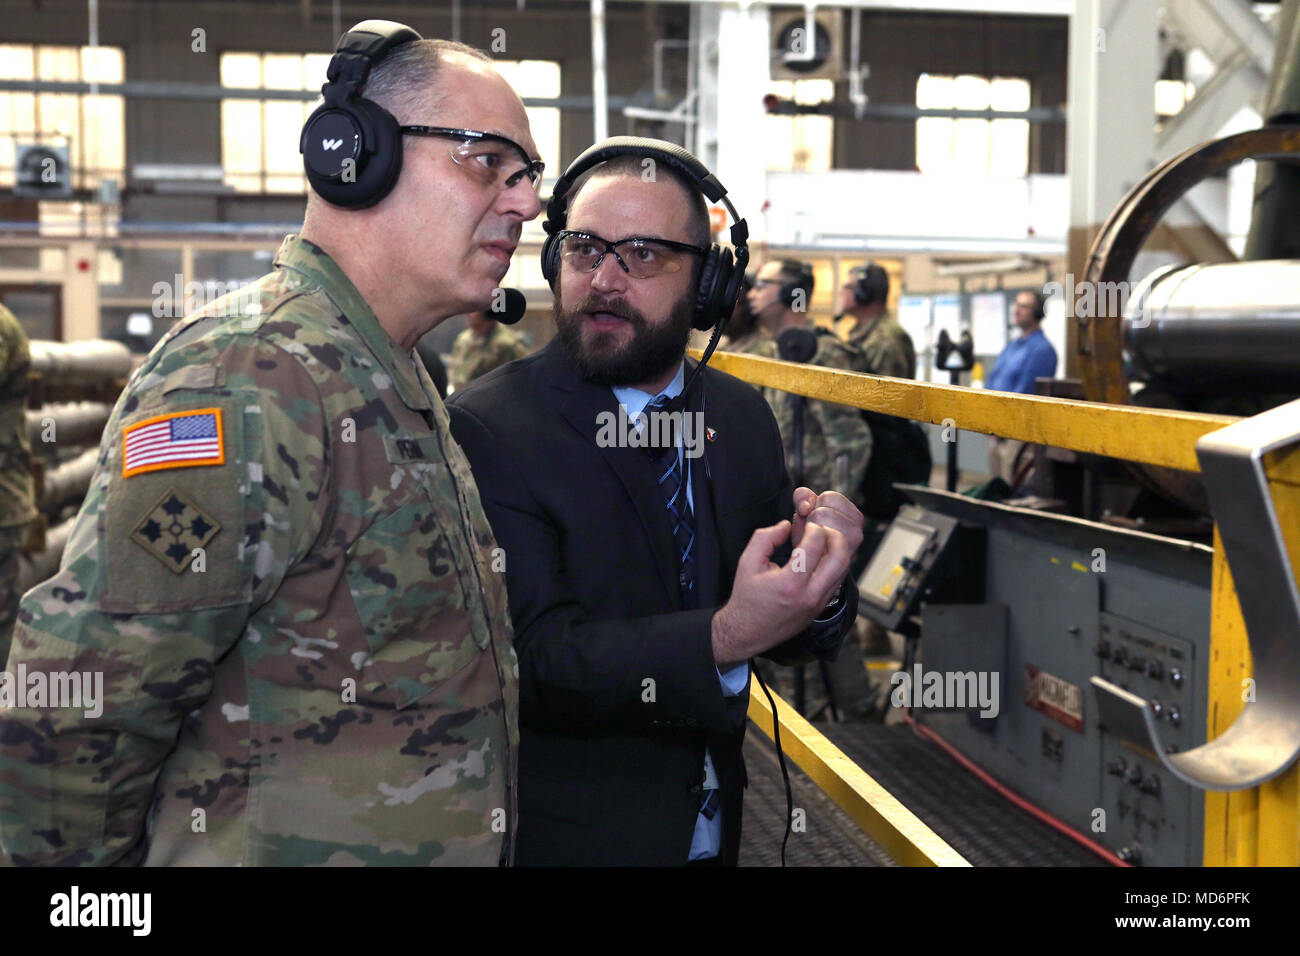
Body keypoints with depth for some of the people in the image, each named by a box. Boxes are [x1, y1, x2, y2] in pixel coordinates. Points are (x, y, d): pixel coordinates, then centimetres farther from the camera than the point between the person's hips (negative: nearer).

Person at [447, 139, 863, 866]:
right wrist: (726, 637, -36)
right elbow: (539, 662, -24)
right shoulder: (488, 429, -18)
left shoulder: (742, 416, -1)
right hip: (562, 836, -5)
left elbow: (786, 637, 2)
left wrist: (817, 583, -20)